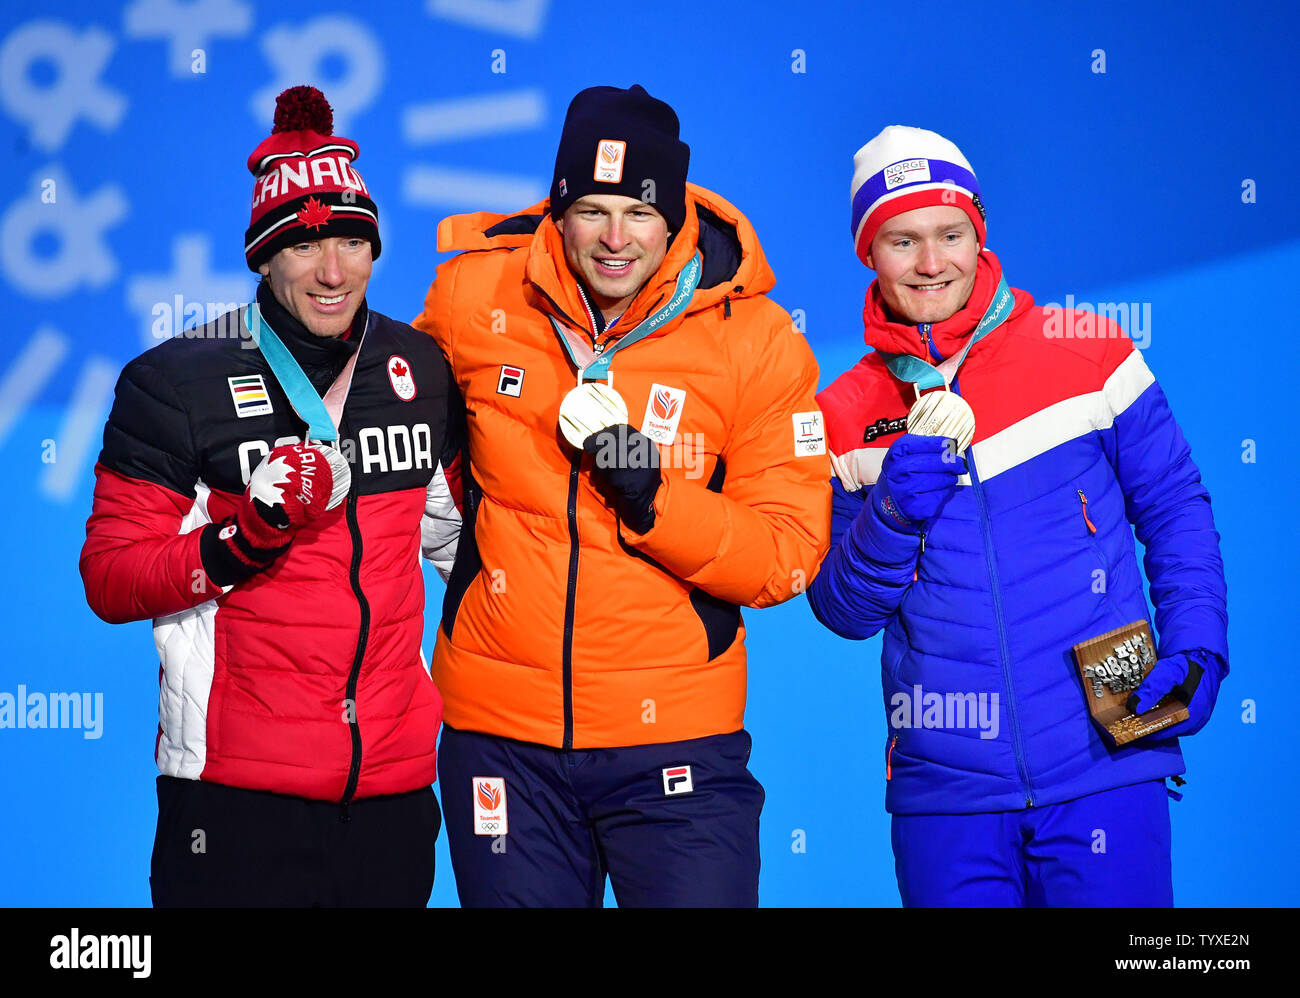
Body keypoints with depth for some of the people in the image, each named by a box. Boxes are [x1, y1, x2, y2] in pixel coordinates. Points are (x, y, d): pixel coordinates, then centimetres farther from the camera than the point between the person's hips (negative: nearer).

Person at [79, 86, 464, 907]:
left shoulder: (424, 372, 9)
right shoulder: (178, 382, -5)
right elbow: (109, 579, -7)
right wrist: (239, 544, -20)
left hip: (395, 781, 4)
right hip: (238, 793, -4)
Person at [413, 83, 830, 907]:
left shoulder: (756, 340, -5)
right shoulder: (472, 297, -1)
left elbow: (789, 557, -7)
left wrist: (655, 502, -19)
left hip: (677, 738, -2)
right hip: (501, 736, 2)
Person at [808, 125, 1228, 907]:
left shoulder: (1087, 354, 1)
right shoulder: (845, 418, 5)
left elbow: (1176, 510, 8)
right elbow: (842, 612, 6)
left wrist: (1196, 652, -4)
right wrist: (890, 515, -11)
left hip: (1104, 763, -1)